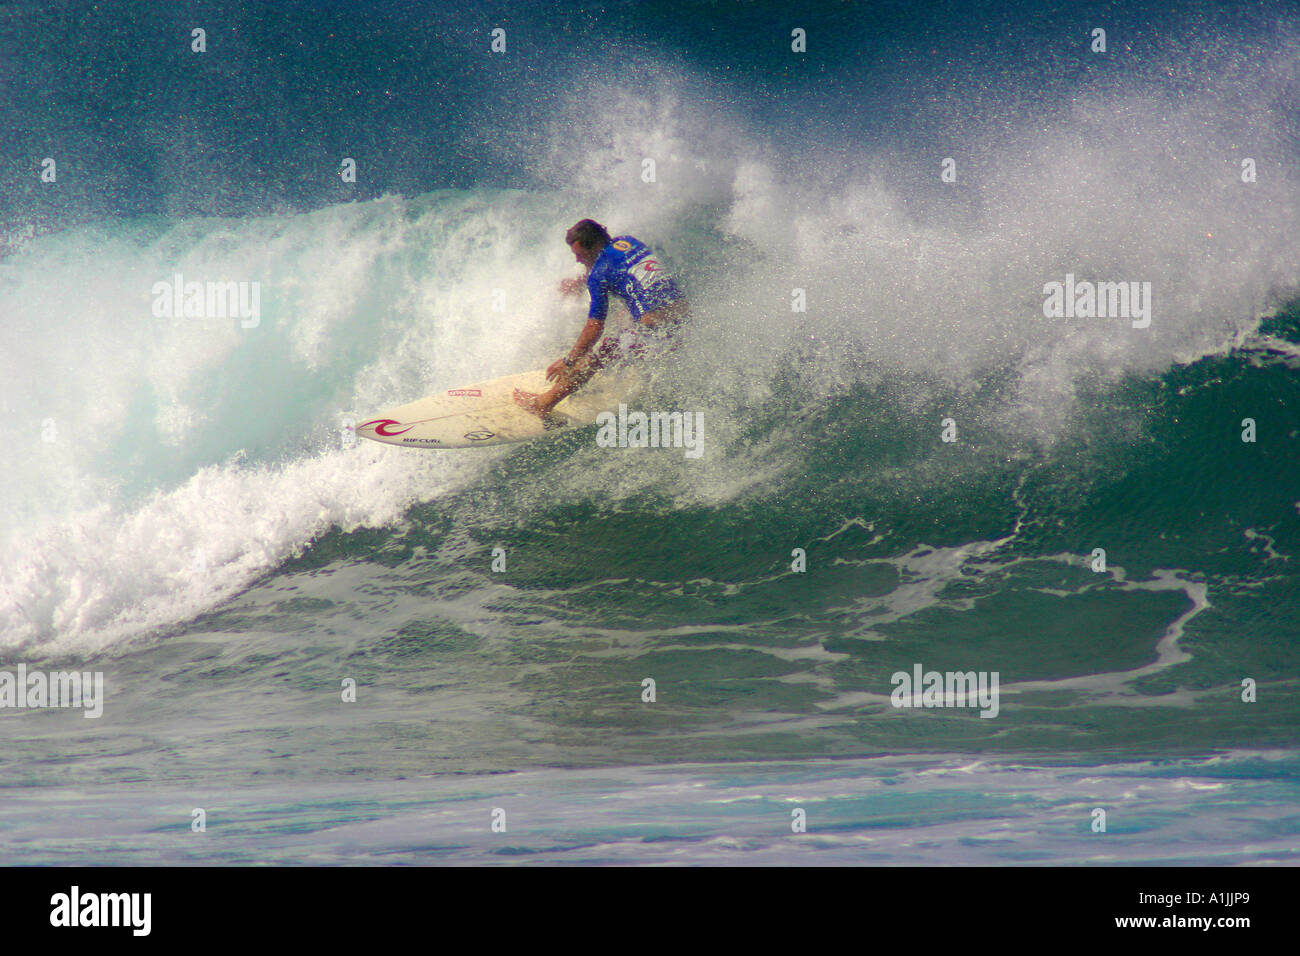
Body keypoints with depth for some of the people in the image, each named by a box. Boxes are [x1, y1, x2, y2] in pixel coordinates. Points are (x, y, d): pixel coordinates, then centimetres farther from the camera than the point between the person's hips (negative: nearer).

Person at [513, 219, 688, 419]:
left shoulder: (600, 272, -8)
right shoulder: (628, 242, 13)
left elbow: (595, 328, -6)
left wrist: (568, 362, 4)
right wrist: (581, 282, 38)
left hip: (655, 331, -8)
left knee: (593, 361, 6)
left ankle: (544, 403, 16)